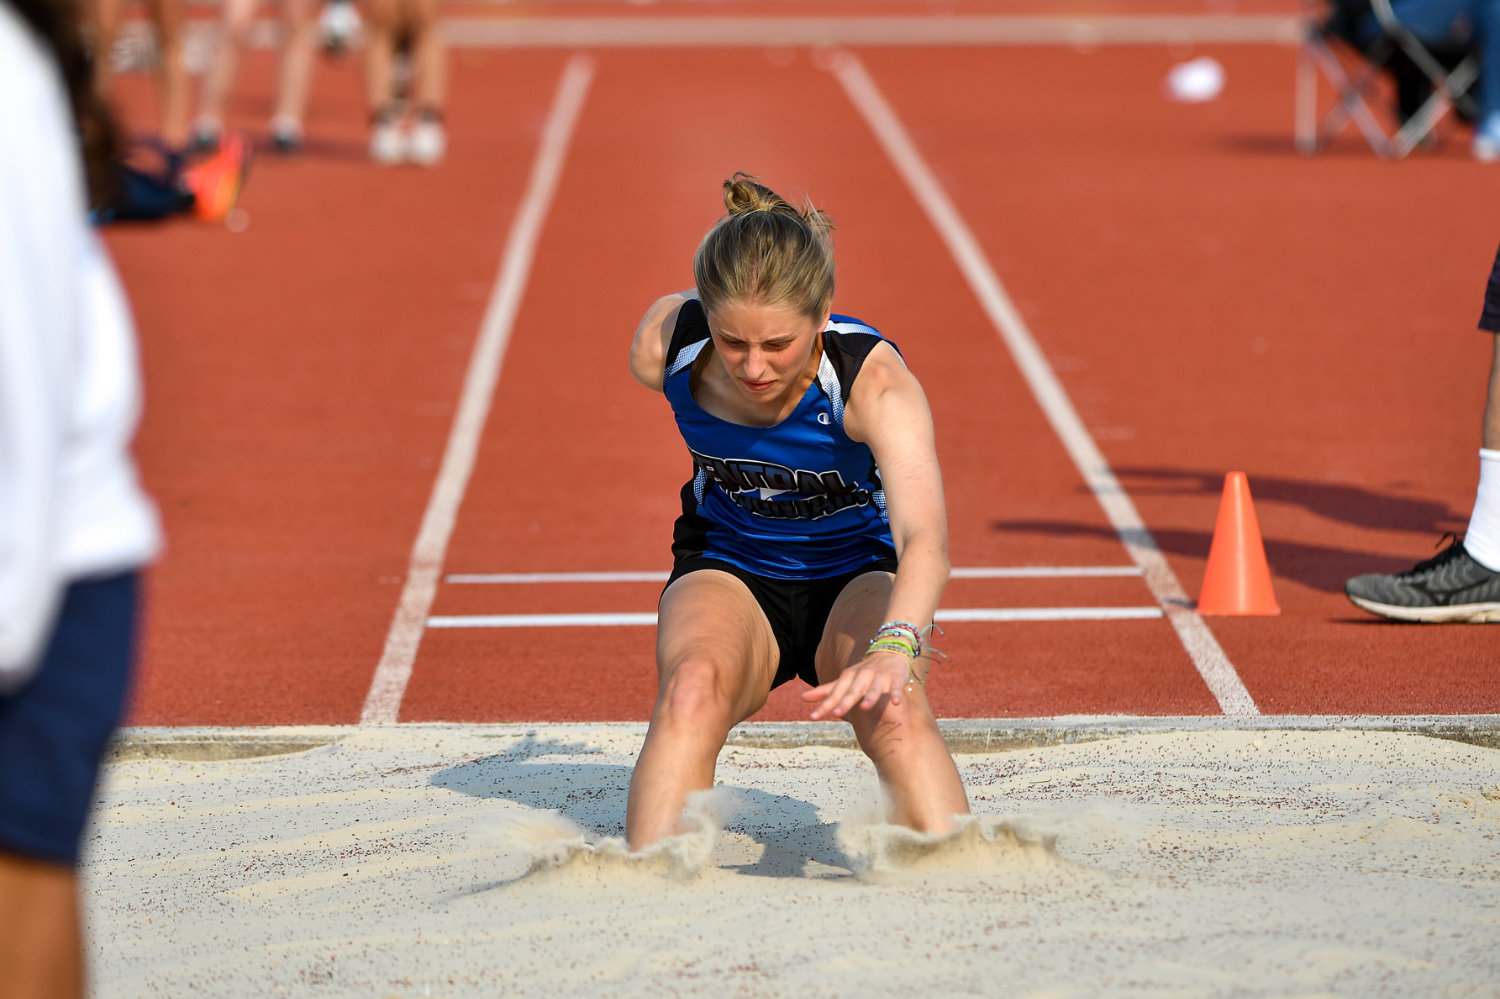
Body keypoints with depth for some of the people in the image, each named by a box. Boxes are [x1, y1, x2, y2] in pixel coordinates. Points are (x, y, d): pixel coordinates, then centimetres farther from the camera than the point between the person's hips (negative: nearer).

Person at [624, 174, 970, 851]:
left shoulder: (875, 381, -32)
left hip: (858, 574, -1)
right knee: (692, 691, -33)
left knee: (894, 709, -35)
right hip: (727, 571, 2)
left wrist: (893, 647, -64)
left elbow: (925, 539, -48)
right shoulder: (663, 345, -23)